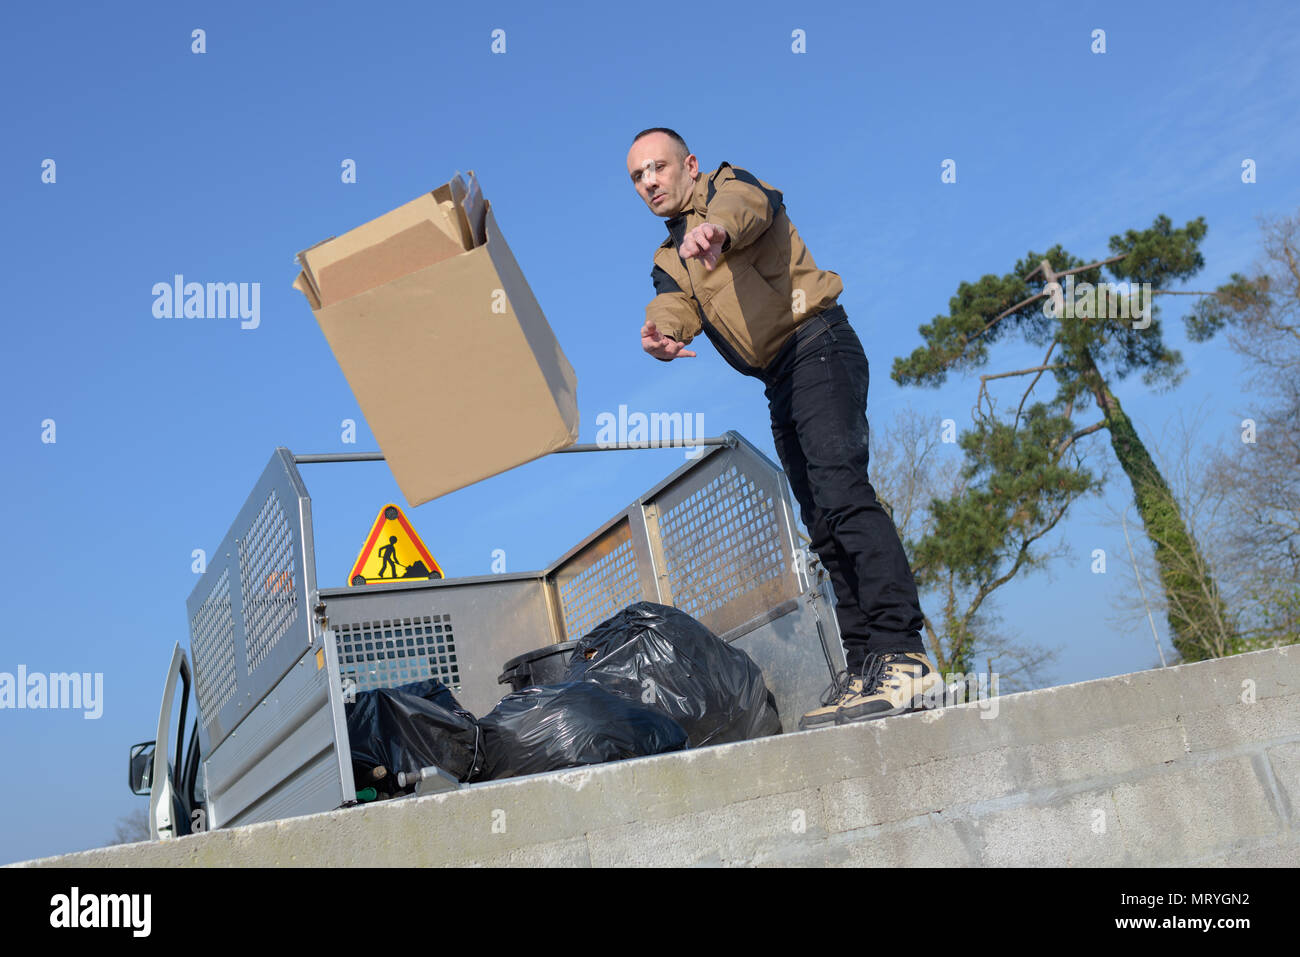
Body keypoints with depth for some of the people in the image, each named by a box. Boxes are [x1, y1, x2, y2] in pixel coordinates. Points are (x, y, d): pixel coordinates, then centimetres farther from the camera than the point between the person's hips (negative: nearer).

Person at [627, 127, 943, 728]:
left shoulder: (730, 184, 6)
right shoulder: (668, 260, 23)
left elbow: (747, 205, -21)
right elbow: (676, 304, -1)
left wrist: (716, 227, -47)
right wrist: (659, 332, -27)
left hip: (817, 347, -8)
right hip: (780, 385, 8)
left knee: (839, 486, -26)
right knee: (824, 530, 6)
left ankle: (902, 654, -34)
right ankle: (863, 668, 9)